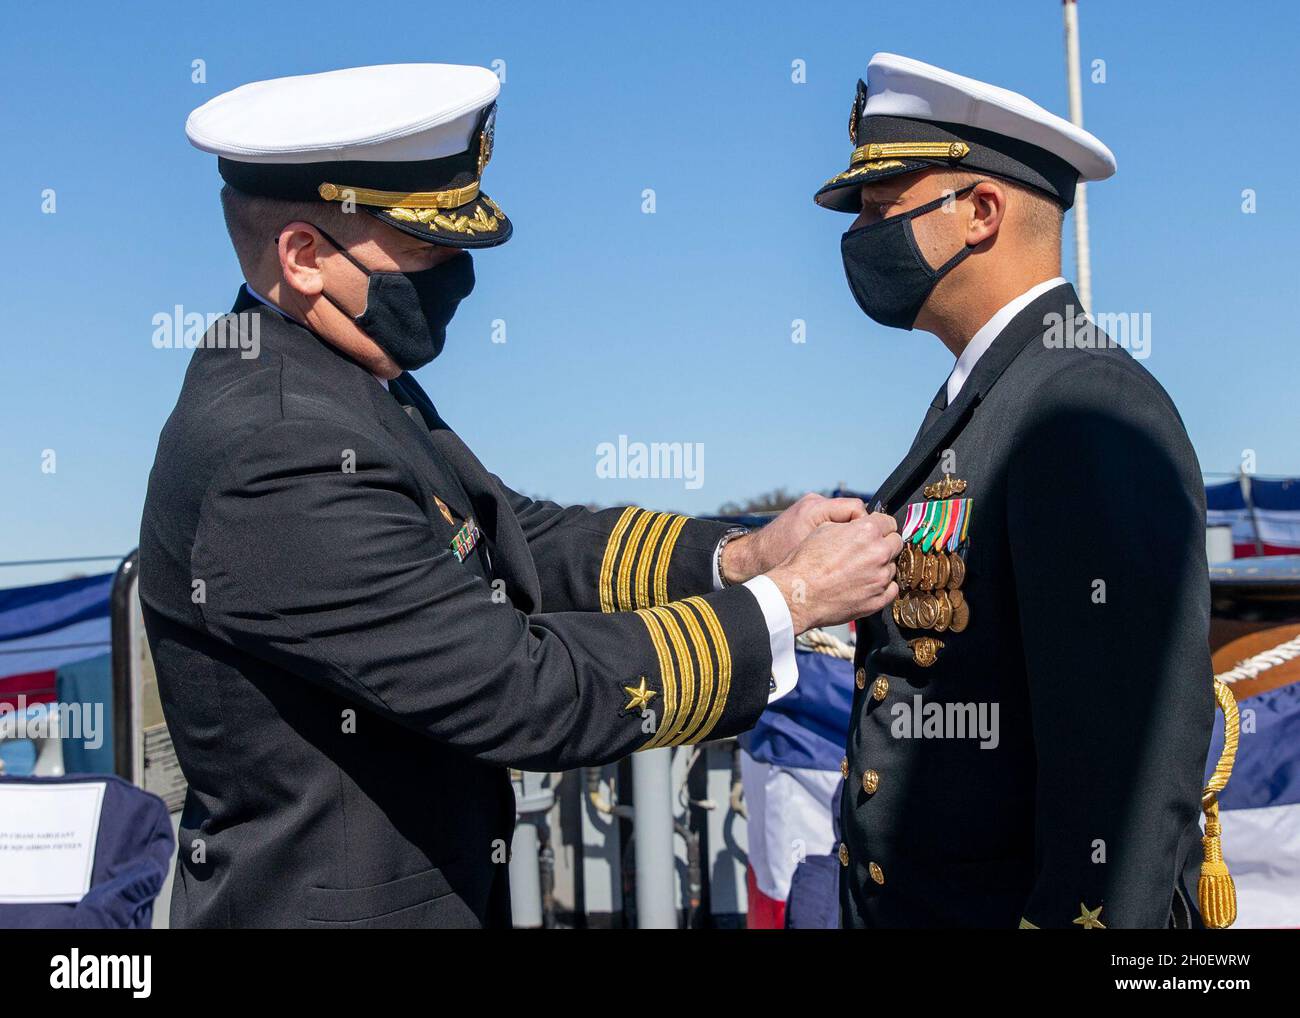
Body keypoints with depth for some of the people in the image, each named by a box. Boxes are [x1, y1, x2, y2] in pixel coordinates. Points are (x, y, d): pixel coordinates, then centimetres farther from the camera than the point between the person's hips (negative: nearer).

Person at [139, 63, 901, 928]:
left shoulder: (341, 378, 1)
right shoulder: (278, 460, -27)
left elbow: (514, 541, 6)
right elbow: (528, 693, -27)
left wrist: (740, 556, -6)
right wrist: (786, 604, -18)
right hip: (333, 904, -8)